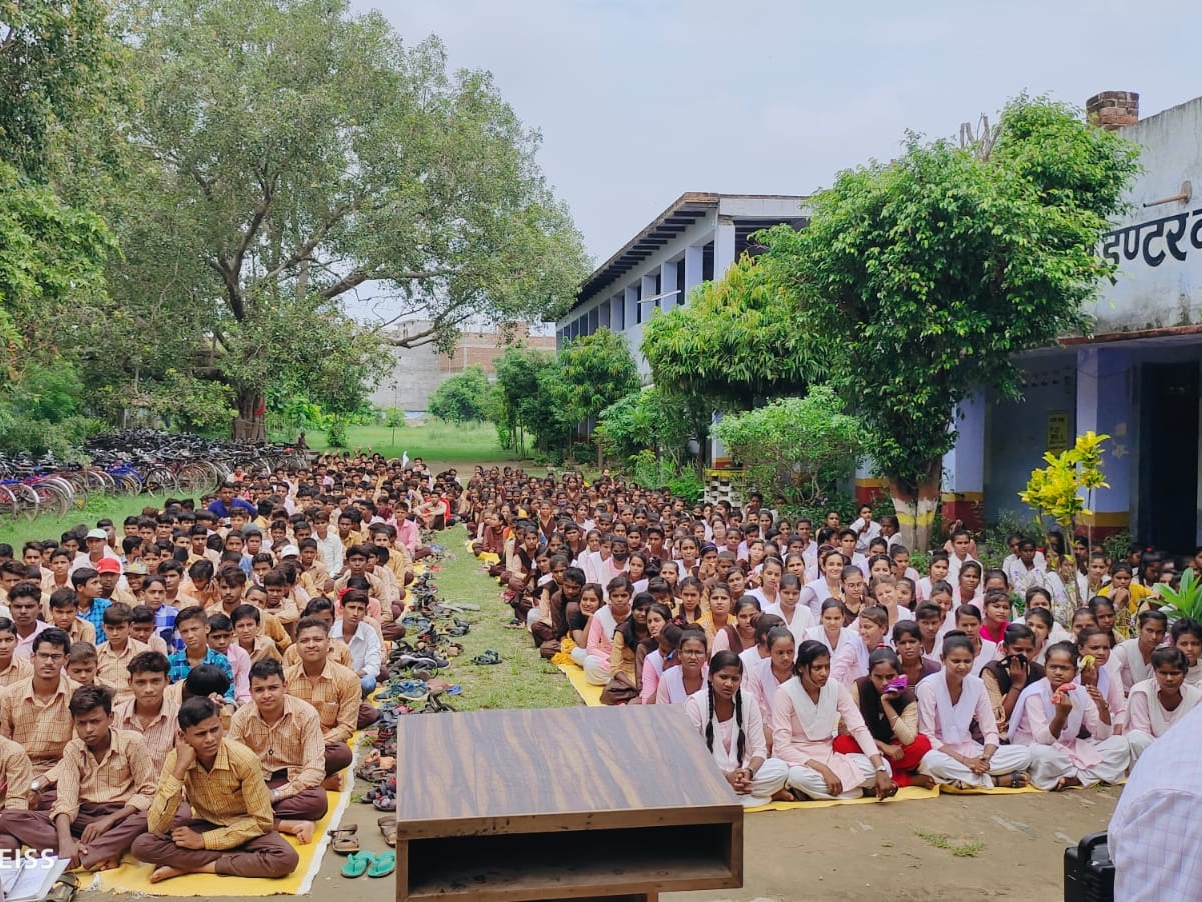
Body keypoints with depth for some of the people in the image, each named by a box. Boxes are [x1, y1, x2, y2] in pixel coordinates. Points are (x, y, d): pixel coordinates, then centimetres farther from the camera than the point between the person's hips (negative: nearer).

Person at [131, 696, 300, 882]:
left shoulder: (243, 759, -25)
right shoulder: (176, 759, -17)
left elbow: (262, 821, -19)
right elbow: (155, 827, -22)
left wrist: (204, 840, -22)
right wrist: (179, 770, -30)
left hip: (244, 828, -2)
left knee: (286, 859, -33)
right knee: (142, 845, -24)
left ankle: (192, 866, -18)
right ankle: (239, 860, -18)